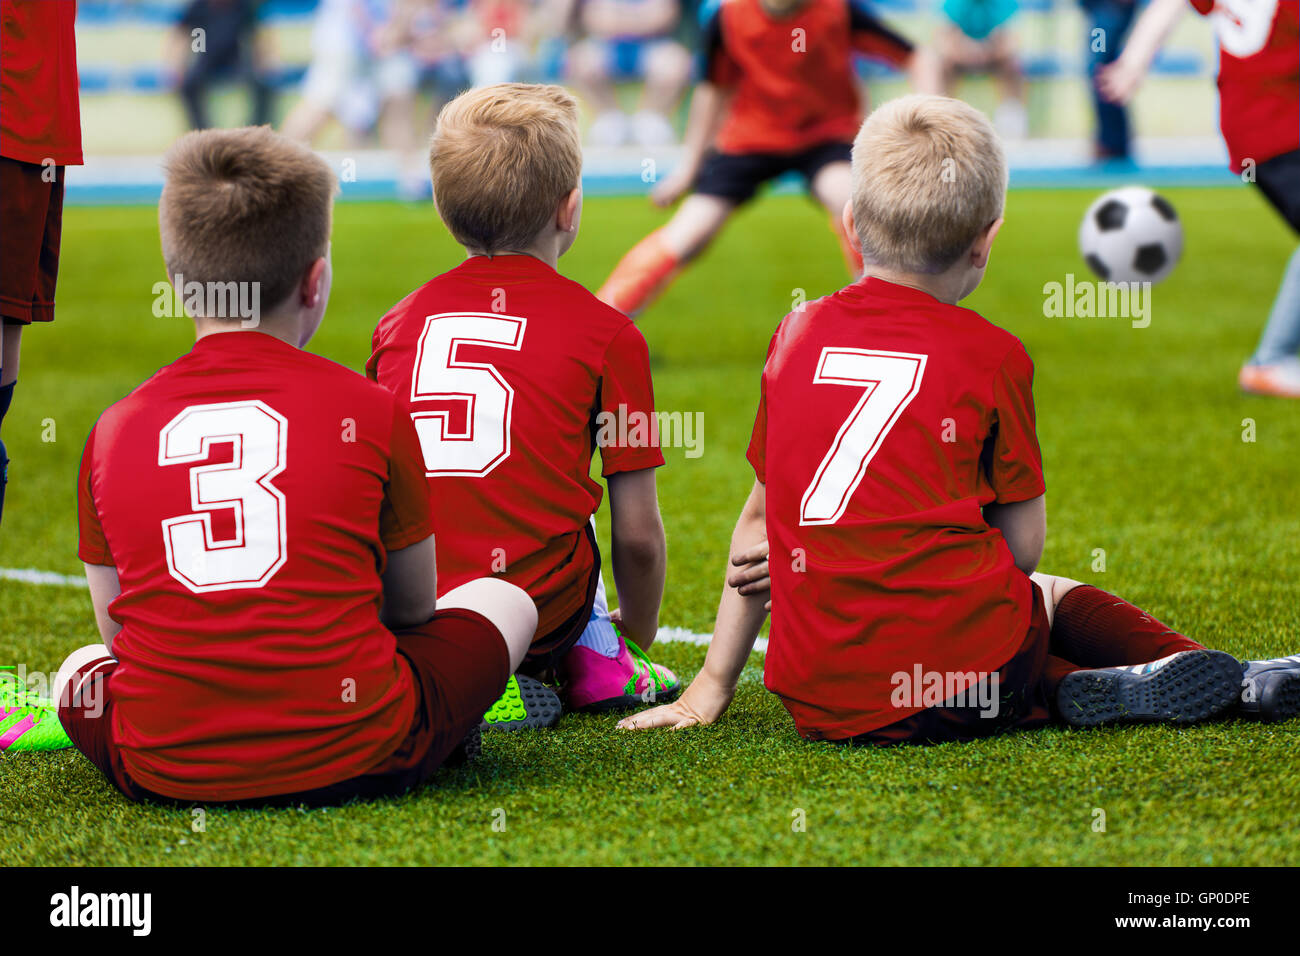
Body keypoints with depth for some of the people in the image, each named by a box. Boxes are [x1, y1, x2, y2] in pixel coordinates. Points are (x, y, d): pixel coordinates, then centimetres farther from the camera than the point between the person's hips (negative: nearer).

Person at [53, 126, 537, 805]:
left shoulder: (114, 430, 4)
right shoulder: (368, 412, -1)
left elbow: (119, 630, 11)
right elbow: (413, 609, 11)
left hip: (162, 769, 2)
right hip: (353, 761, -2)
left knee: (79, 667, 36)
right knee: (504, 599, 22)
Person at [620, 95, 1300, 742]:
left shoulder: (798, 336, 12)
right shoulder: (992, 356, 2)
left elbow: (759, 519, 19)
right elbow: (1022, 548, 5)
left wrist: (711, 687, 23)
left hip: (820, 701, 2)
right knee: (1056, 597, 29)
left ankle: (1069, 689, 3)